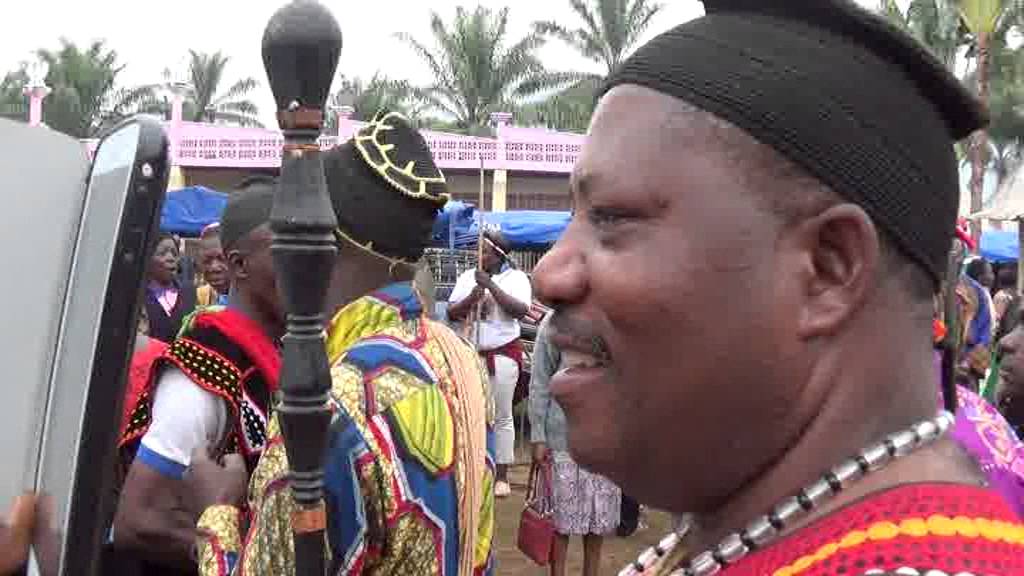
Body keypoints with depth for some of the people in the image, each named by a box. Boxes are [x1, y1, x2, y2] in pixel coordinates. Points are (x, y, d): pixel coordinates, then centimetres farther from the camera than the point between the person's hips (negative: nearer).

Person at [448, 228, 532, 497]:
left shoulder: (516, 277, 1)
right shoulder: (467, 277, 10)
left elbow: (521, 310, -15)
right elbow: (452, 313, 3)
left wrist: (491, 286, -17)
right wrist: (476, 294, -12)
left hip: (503, 353, -3)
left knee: (502, 416, 3)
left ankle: (502, 475, 10)